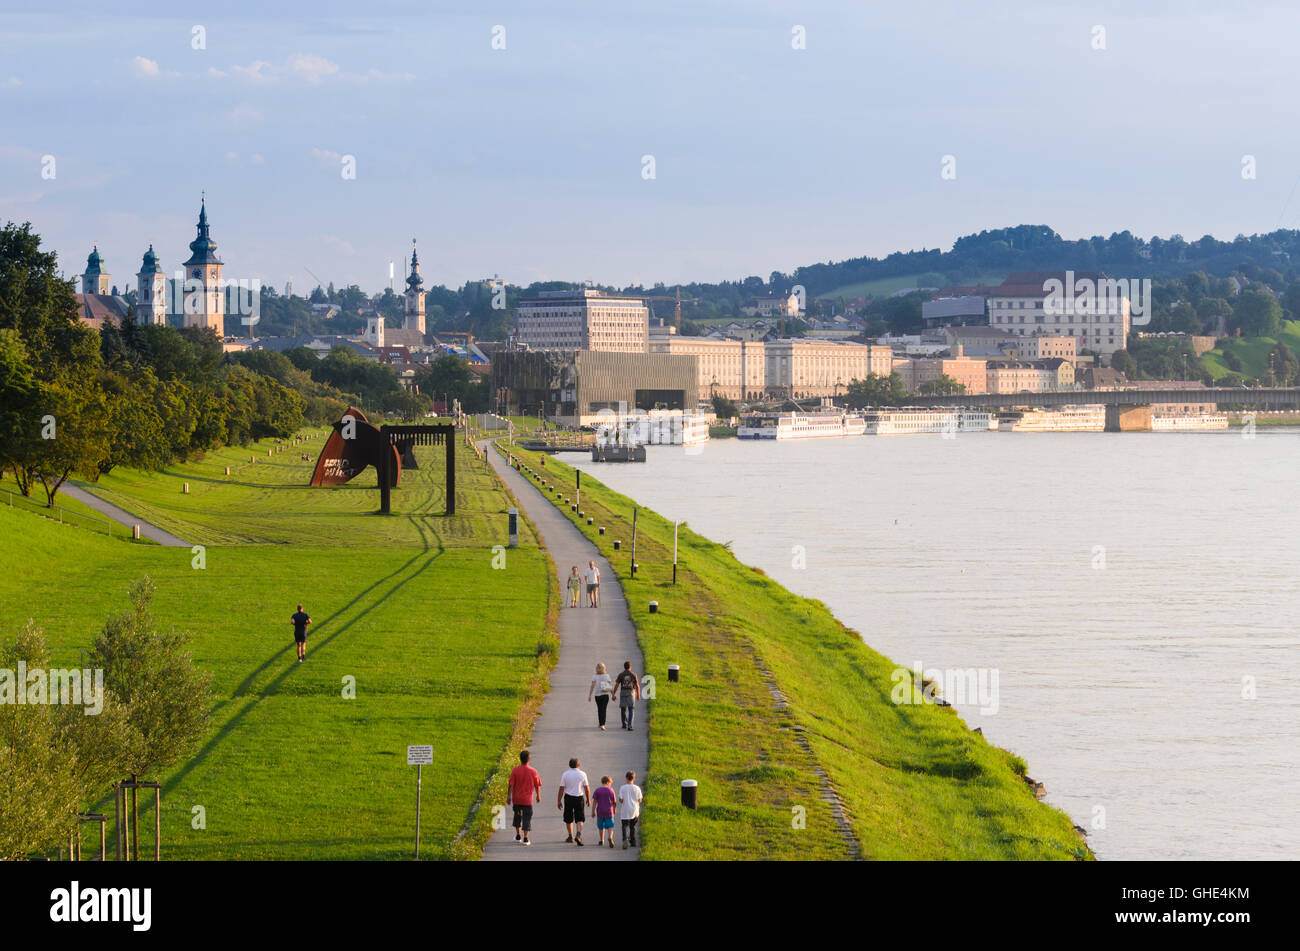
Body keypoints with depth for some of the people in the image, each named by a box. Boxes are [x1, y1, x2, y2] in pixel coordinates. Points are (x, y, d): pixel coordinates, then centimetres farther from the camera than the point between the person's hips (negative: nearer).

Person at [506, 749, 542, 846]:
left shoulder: (515, 770, -10)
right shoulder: (533, 772, -7)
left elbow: (511, 785, -10)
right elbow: (537, 786, 0)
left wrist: (508, 796, -1)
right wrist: (538, 796, 15)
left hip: (516, 799, 1)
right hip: (528, 799, -1)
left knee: (517, 816, 20)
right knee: (527, 818, 3)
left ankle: (518, 836, 24)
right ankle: (525, 838, -4)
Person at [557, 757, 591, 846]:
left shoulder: (565, 774, -4)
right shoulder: (582, 774, -2)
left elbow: (561, 789, -5)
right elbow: (587, 788, 0)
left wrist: (559, 801, 1)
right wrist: (588, 799, 12)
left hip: (568, 798, 0)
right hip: (579, 798, 0)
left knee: (568, 818, 14)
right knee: (579, 818, 4)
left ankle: (571, 837, 20)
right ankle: (578, 835, -17)